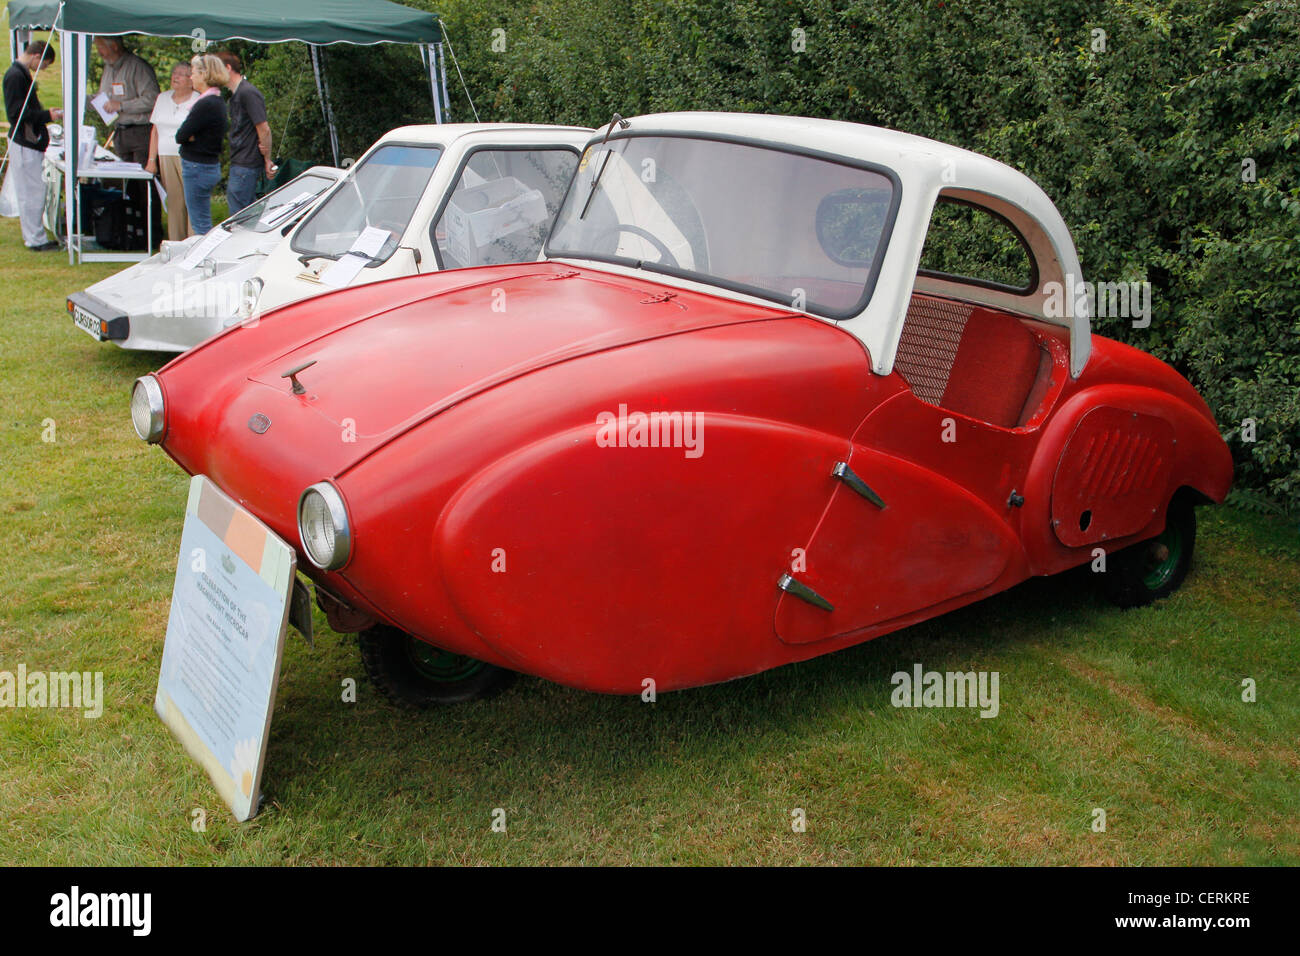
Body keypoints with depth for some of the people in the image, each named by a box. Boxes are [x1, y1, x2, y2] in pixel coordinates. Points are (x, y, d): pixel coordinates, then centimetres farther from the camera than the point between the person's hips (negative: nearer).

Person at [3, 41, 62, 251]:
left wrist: (48, 114, 13)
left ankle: (32, 235, 21)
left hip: (31, 142, 10)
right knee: (32, 193, -6)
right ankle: (35, 240, -1)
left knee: (31, 193, 14)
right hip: (24, 144, -10)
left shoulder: (23, 73, 15)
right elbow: (16, 113, -20)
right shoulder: (15, 75, -16)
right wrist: (48, 115, -16)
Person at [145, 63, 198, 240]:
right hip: (166, 158, 5)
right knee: (174, 202, 5)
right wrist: (152, 159, 13)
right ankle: (176, 245, 10)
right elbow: (155, 131, 18)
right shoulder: (162, 98, 16)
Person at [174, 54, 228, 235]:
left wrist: (191, 137, 3)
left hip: (198, 169, -10)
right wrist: (194, 136, -9)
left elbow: (180, 136, -16)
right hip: (211, 165, 10)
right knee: (202, 222, 16)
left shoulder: (206, 104, -19)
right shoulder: (218, 101, 11)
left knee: (201, 225, -4)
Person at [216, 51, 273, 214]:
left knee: (238, 215, -7)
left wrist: (267, 160, -11)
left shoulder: (248, 93, -16)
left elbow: (264, 129, -18)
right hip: (238, 162, 10)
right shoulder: (235, 94, 16)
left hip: (246, 164, -10)